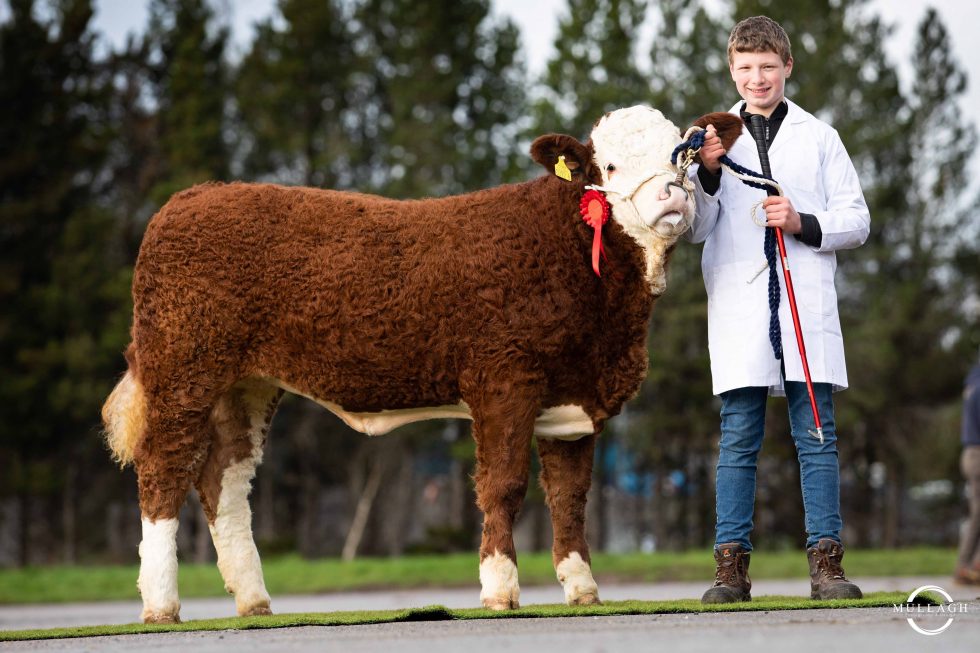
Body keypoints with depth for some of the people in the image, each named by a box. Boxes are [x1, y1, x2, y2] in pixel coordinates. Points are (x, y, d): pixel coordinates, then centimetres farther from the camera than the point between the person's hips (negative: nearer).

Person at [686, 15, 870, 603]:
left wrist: (803, 223, -8)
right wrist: (709, 174, -8)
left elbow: (857, 219, 10)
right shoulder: (713, 140, 14)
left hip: (807, 306, 0)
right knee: (739, 439, -2)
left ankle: (826, 561, -2)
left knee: (817, 435, -3)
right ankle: (732, 564, -2)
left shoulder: (819, 138, 13)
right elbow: (694, 230, 9)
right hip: (739, 308, 0)